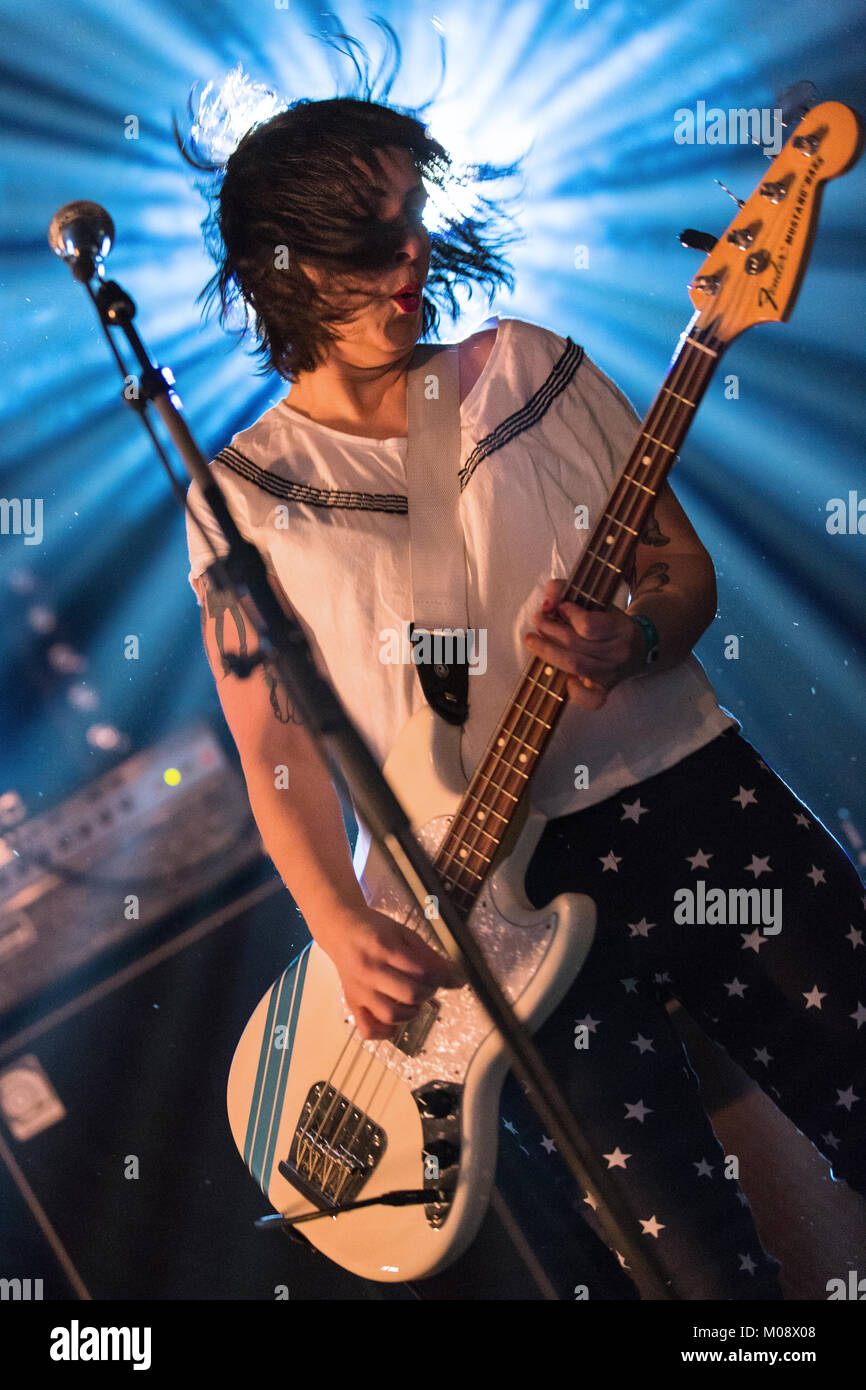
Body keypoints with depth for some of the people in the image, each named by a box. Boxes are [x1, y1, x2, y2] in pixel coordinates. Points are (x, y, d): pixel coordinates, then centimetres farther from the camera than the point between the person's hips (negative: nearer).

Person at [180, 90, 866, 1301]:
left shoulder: (530, 369, 8)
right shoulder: (244, 496, 2)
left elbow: (691, 575, 10)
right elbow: (276, 749, 2)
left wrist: (628, 642, -12)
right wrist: (342, 926, -14)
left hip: (699, 789, 4)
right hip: (507, 891, -3)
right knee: (706, 1265, -11)